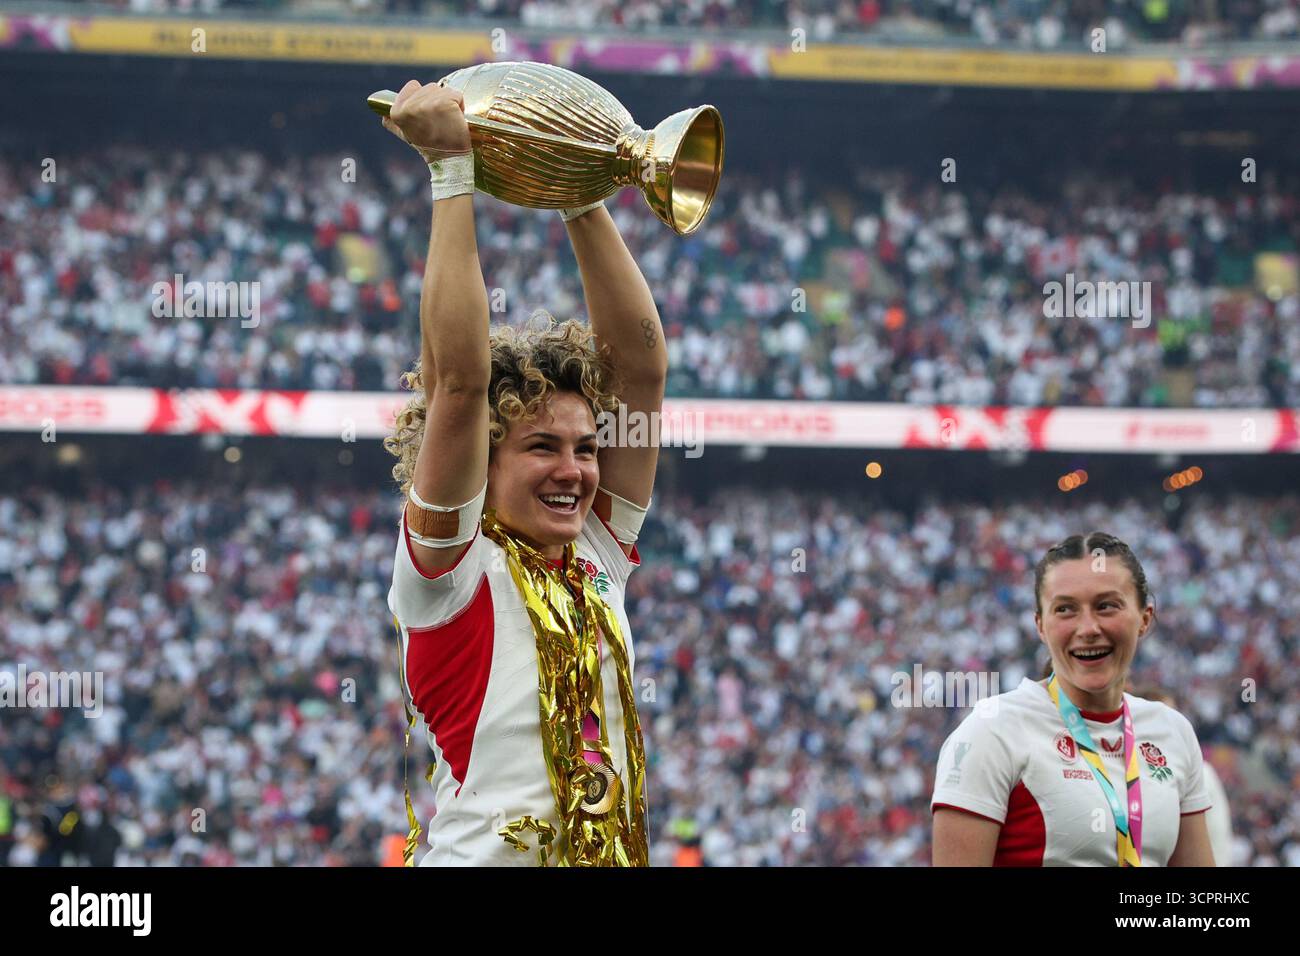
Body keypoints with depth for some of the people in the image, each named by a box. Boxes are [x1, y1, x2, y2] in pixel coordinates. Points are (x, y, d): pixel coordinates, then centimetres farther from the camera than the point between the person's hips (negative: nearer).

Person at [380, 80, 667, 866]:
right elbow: (459, 376, -11)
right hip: (483, 857, -4)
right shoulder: (450, 565, -1)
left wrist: (583, 196, 7)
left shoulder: (601, 555, 12)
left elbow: (642, 364, 10)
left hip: (616, 854, 4)